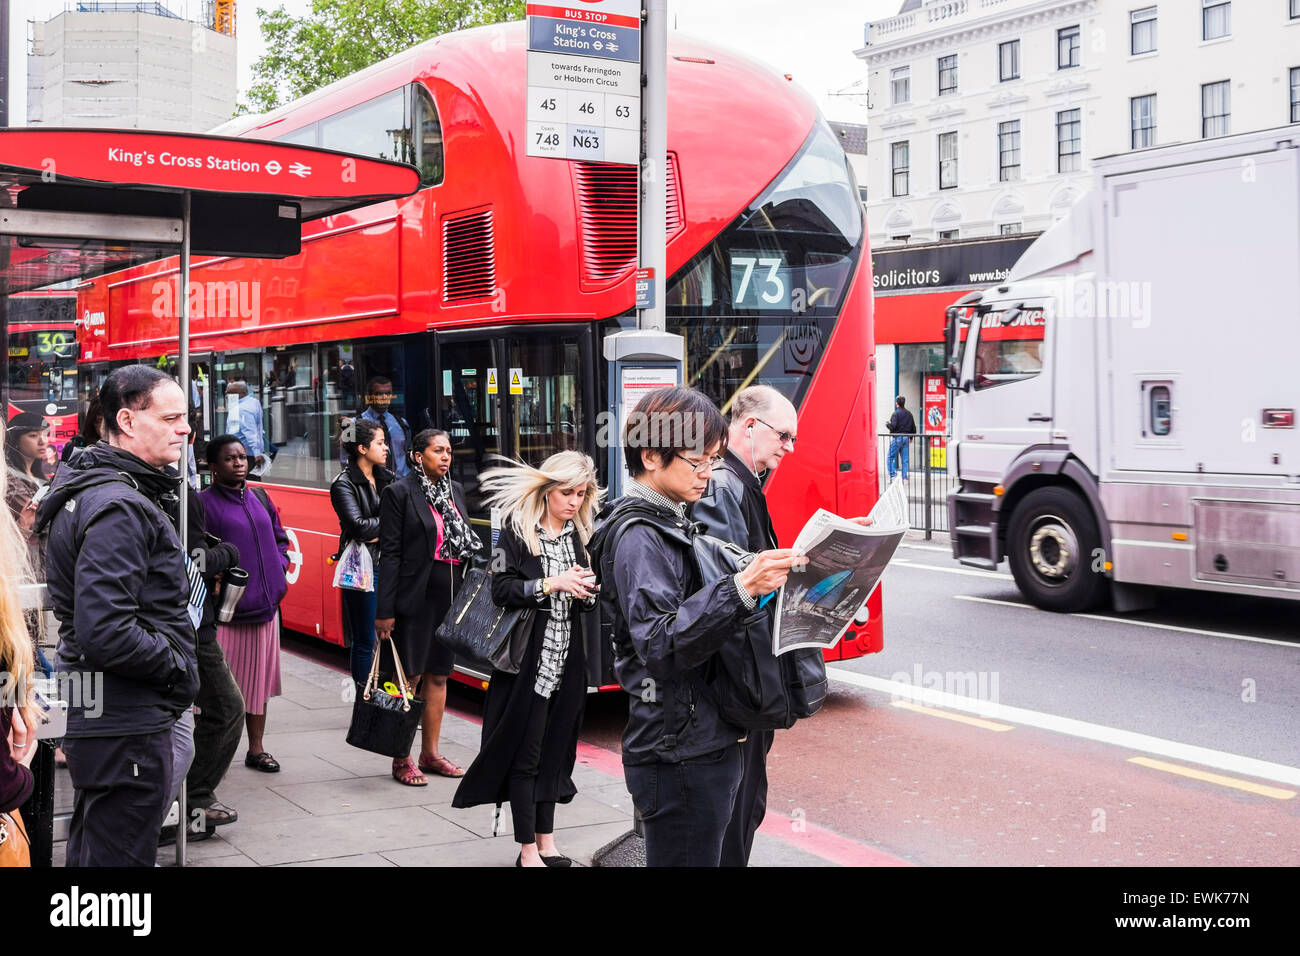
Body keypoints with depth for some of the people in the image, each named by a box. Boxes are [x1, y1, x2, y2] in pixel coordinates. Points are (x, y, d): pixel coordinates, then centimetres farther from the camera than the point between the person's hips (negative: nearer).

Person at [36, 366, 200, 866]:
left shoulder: (90, 489, 15)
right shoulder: (120, 508, -20)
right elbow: (105, 633, -28)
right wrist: (176, 665, -15)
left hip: (98, 722, 11)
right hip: (128, 728, -11)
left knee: (92, 852, 20)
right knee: (122, 856, -3)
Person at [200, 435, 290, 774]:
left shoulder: (260, 498, 13)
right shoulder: (204, 503, -7)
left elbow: (279, 539, 22)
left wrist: (278, 571, 8)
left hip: (263, 606, 6)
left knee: (258, 678, 13)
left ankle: (256, 749, 23)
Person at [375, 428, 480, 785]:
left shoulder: (455, 490, 11)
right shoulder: (399, 492, -8)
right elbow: (390, 553, -11)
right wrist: (385, 611, -14)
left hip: (451, 598, 6)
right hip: (415, 599, -6)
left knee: (438, 675, 13)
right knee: (410, 677, 0)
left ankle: (430, 754, 23)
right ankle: (402, 761, 10)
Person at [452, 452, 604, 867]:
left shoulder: (580, 534, 9)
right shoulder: (517, 530, -5)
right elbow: (502, 589, -12)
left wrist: (587, 590, -2)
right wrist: (552, 584, -22)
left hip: (569, 660, 5)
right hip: (530, 658, -5)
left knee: (555, 749, 10)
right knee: (526, 751, 1)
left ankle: (546, 839, 21)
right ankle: (528, 848, 8)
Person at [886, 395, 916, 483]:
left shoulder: (896, 413, -11)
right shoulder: (909, 414, 10)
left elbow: (893, 426, -18)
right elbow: (913, 427, 13)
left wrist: (887, 425, 3)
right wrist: (911, 437, 25)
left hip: (897, 438, -6)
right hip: (906, 438, 6)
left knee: (891, 457, 1)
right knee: (905, 459, 7)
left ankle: (892, 476, -6)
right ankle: (905, 477, 5)